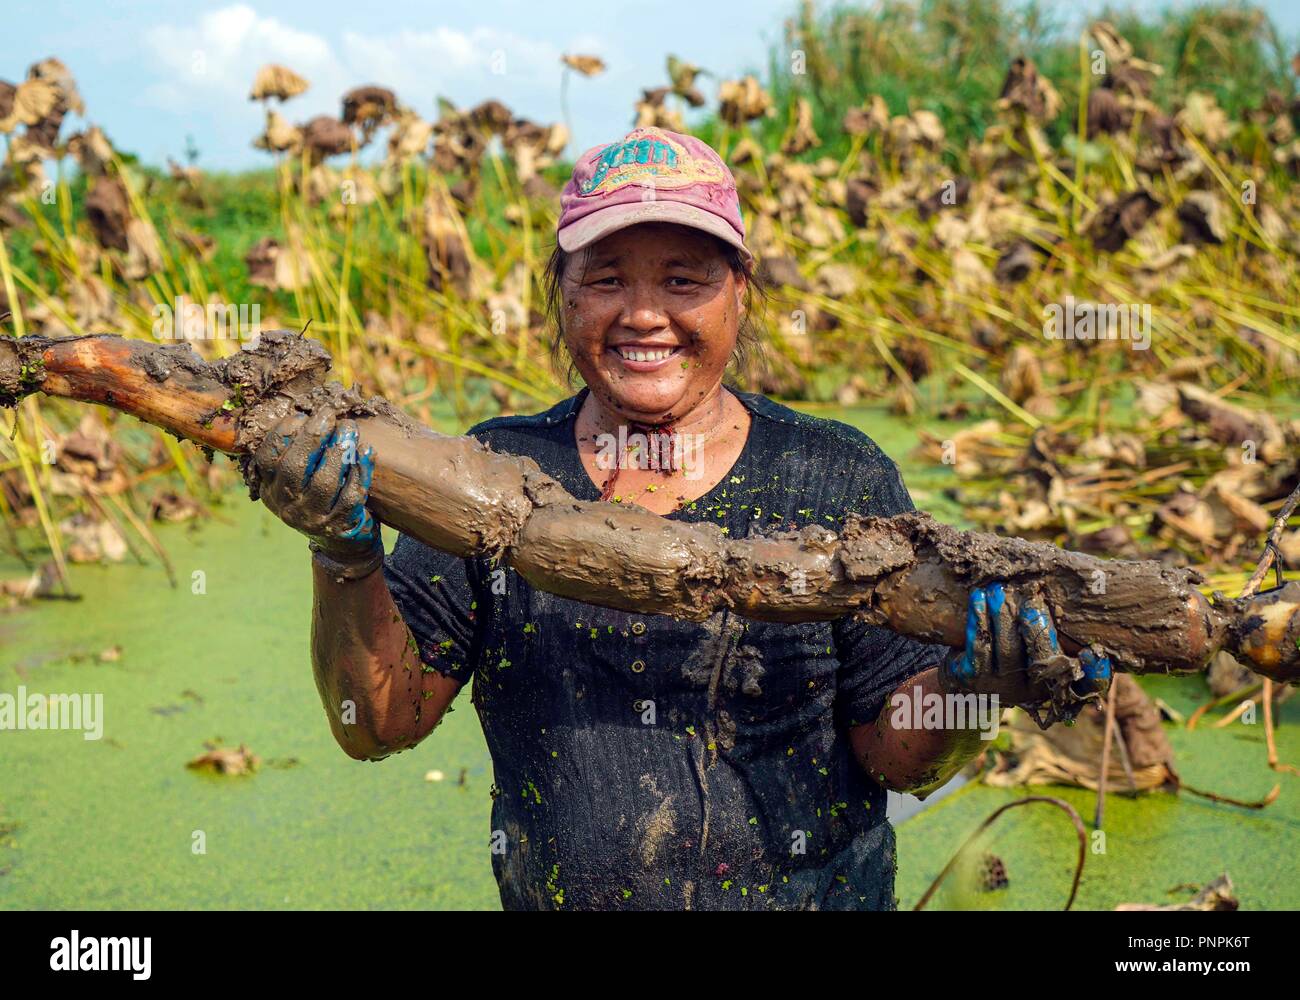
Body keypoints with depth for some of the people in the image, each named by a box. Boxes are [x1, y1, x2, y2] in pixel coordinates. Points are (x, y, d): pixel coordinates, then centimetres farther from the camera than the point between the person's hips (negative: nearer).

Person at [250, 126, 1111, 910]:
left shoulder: (836, 479, -9)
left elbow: (896, 755, -8)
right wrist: (346, 555, -22)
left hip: (813, 894, -1)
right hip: (546, 895, 2)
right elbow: (381, 723, -8)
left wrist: (968, 685, -26)